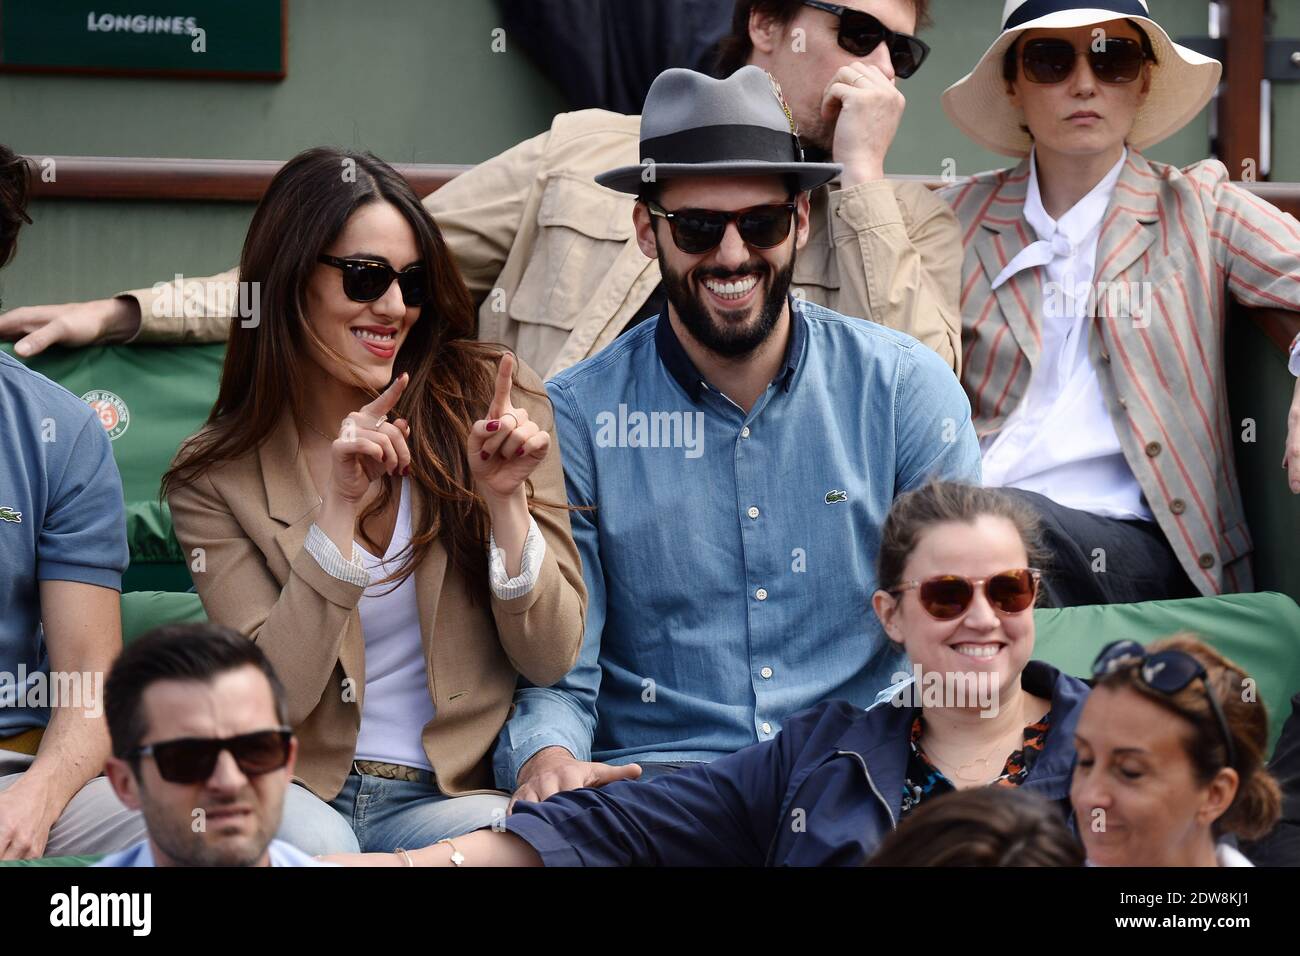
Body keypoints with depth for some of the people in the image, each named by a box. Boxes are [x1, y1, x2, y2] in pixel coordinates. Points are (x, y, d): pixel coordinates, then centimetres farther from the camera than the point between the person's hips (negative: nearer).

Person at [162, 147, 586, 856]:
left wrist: (505, 501, -15)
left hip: (446, 795, 1)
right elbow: (272, 698, -9)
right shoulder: (215, 476, 1)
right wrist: (338, 511, -17)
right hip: (298, 791, -1)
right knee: (308, 840, -37)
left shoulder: (493, 405, 2)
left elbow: (551, 659, 1)